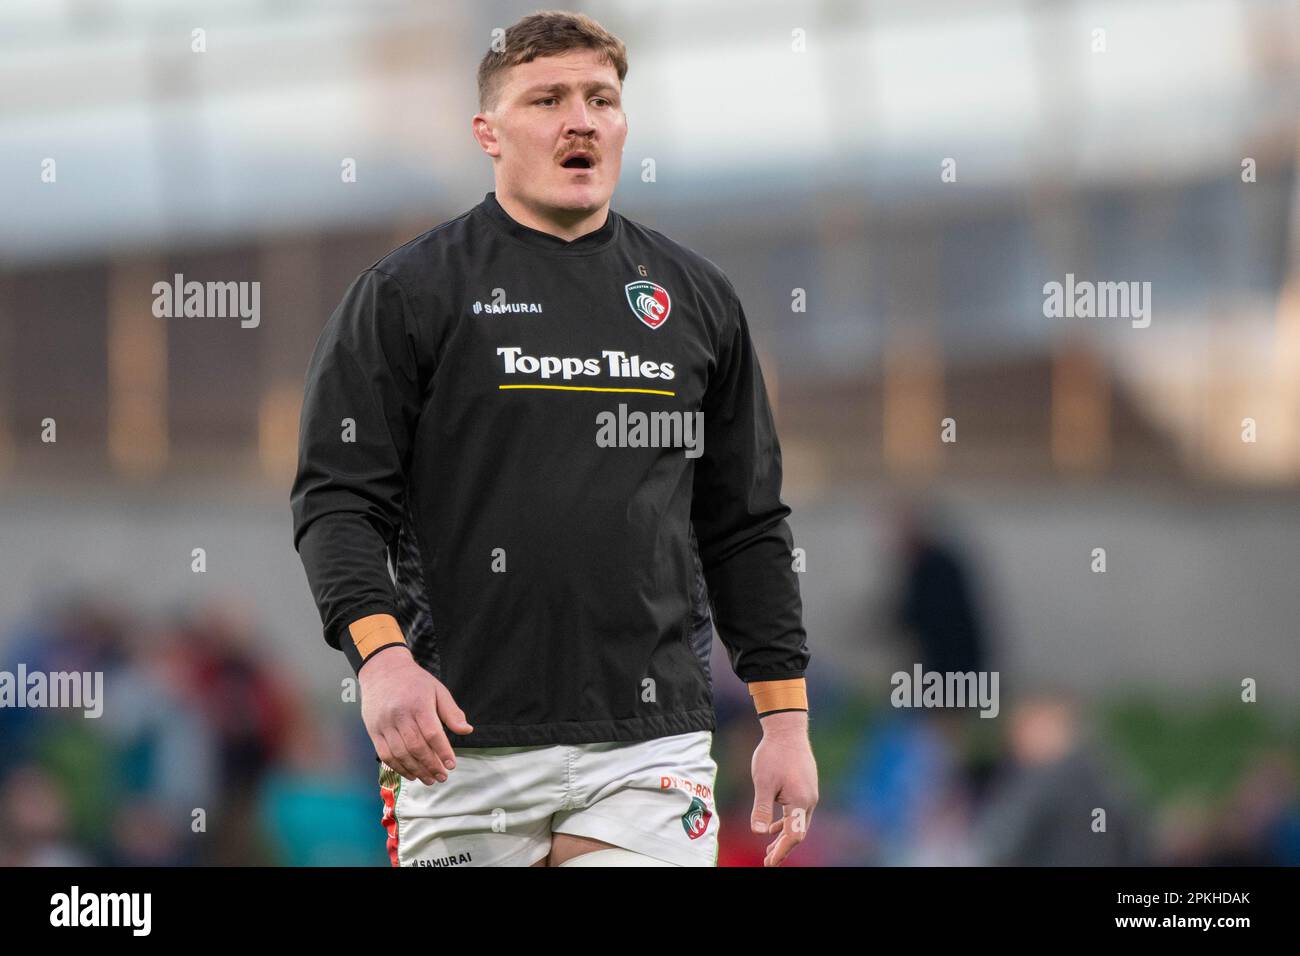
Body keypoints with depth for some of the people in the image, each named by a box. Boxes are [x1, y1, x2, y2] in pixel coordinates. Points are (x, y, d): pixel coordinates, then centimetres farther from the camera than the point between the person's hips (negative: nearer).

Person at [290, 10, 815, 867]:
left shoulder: (698, 298, 14)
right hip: (462, 745, -2)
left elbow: (747, 525, 17)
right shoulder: (408, 291, 3)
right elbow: (338, 499, -2)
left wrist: (785, 715, 11)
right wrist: (381, 654, -19)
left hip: (648, 741, 2)